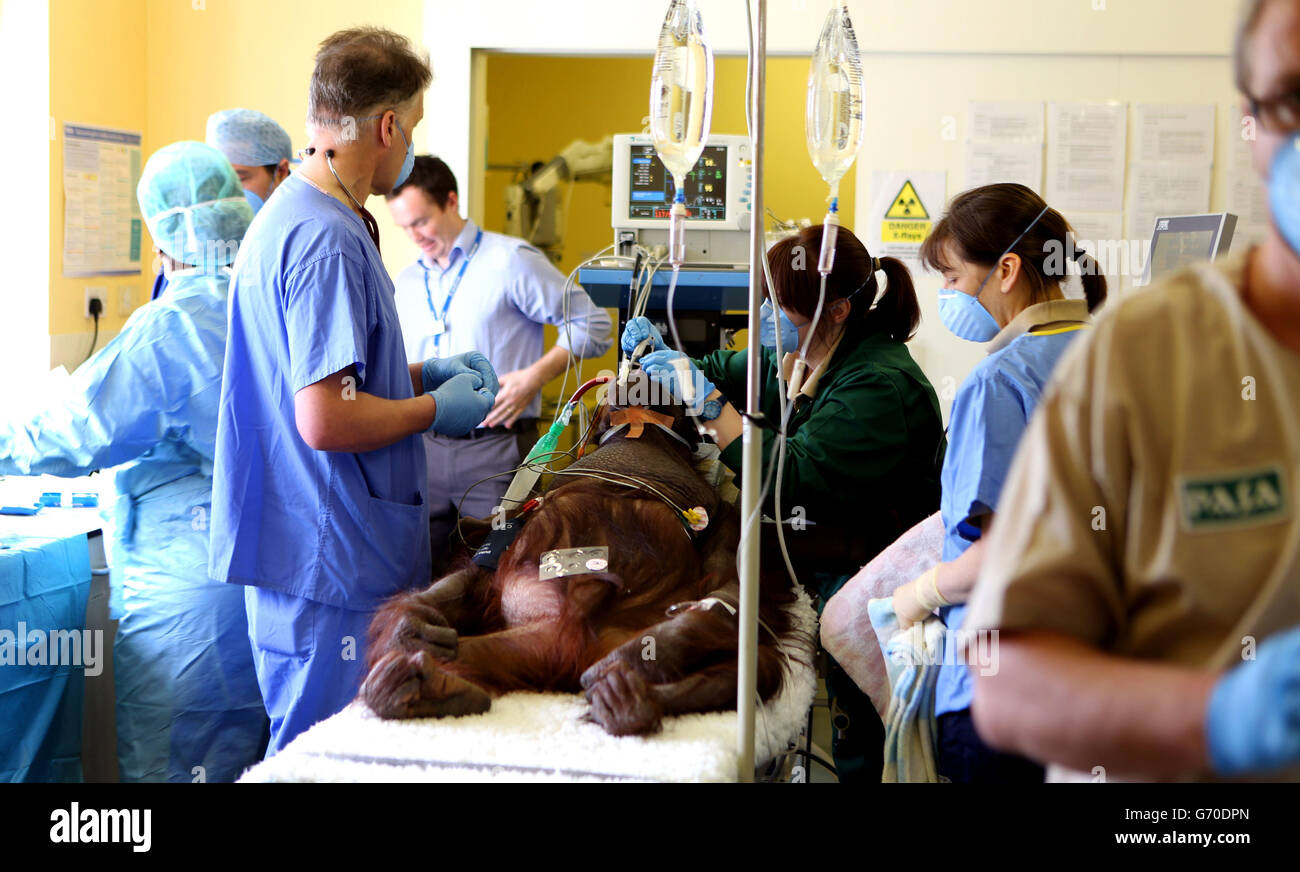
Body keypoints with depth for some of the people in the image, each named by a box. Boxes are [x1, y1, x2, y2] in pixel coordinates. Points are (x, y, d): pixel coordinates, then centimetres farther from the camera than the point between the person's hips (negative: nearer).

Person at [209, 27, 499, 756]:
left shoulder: (291, 214, 13)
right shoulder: (326, 238, -20)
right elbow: (326, 421, -24)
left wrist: (425, 374, 16)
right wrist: (437, 409, -9)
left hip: (312, 551, 10)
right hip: (332, 560, -10)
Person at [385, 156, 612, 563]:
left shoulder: (509, 261, -3)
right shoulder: (408, 281, 17)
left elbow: (590, 324, -4)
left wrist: (535, 376, -15)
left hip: (494, 448, -5)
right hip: (426, 448, 5)